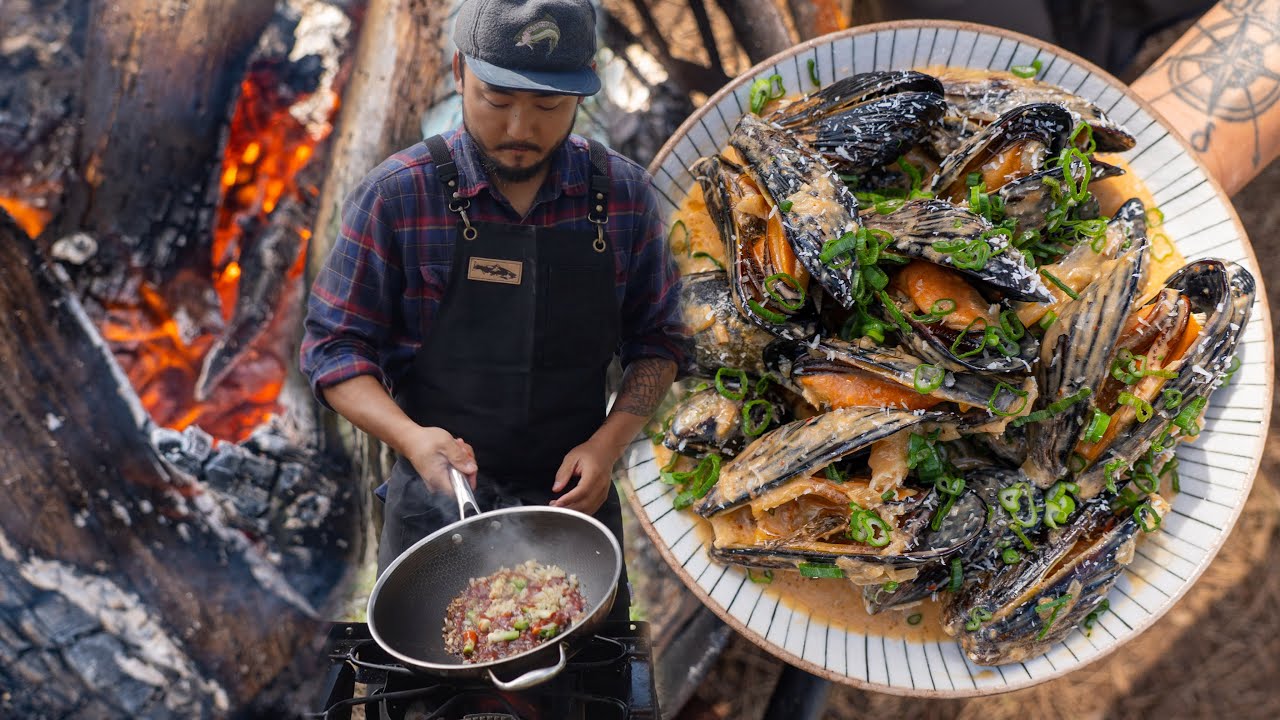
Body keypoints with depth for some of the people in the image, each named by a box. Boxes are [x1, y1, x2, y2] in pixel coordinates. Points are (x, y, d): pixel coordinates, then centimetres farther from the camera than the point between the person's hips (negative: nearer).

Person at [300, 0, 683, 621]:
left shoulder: (624, 196, -3)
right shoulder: (396, 196, -10)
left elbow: (655, 340, 6)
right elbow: (335, 345, -6)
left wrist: (610, 442, -10)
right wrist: (409, 436, -22)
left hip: (576, 499, 2)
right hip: (436, 507, -2)